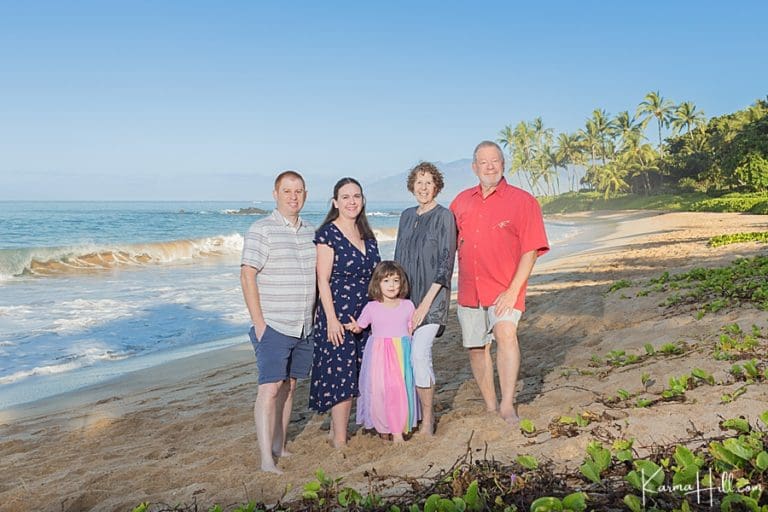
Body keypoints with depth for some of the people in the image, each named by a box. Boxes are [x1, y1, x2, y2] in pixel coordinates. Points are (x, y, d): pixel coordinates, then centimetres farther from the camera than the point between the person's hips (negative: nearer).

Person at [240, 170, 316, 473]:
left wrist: (314, 318, 14)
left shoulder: (310, 232, 12)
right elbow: (247, 276, -12)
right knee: (270, 388, -9)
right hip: (272, 326, -6)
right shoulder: (262, 230, -7)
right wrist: (258, 323, -15)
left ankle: (279, 446, 24)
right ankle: (266, 458, -5)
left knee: (289, 385, 12)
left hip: (304, 327, 6)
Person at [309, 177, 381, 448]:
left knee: (358, 375, 10)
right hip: (338, 314, -7)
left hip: (366, 314, 7)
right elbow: (323, 280, -12)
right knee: (340, 376, -4)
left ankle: (337, 430, 23)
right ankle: (339, 439, 5)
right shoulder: (328, 234, -8)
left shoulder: (367, 235, 12)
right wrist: (331, 318, -16)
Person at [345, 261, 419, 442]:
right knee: (378, 390, -4)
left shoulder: (407, 305, 5)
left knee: (400, 390, -5)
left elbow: (411, 330, 13)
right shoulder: (371, 307, 1)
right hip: (379, 354, -1)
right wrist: (354, 327, -13)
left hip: (402, 354, 1)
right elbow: (360, 326, 9)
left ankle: (398, 431, 5)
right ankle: (383, 429, 13)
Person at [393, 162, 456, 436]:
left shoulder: (444, 216, -5)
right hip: (405, 295, 6)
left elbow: (446, 261, -10)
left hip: (432, 295, -6)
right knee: (404, 354, 5)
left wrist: (426, 301, -15)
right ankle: (414, 412, 20)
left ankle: (428, 420, -1)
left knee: (419, 353, -15)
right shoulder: (407, 216, 14)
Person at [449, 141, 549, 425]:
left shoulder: (522, 201, -4)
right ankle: (490, 407, 28)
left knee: (505, 332, -28)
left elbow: (530, 250, -9)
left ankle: (507, 406, -23)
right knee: (476, 348, 11)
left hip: (504, 288, -5)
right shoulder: (461, 201, 9)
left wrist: (513, 290, -16)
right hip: (469, 288, 5)